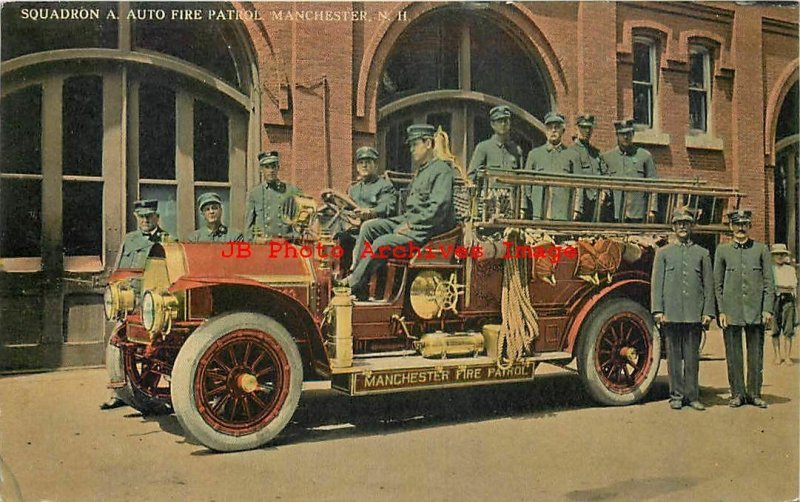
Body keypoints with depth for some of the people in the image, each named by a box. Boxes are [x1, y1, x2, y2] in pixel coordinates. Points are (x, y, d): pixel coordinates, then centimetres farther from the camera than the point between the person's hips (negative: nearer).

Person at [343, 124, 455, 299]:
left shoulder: (442, 171, -10)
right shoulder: (421, 171, 22)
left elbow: (438, 208, -21)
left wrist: (411, 225, -19)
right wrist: (406, 222, 4)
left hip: (427, 229, -10)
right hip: (409, 221, 10)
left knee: (381, 243, -24)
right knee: (368, 227, -2)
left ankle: (353, 285, -15)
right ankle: (355, 272, -8)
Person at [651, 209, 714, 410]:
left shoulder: (702, 253, 12)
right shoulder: (663, 253, 10)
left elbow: (709, 285, 9)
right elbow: (656, 283, 4)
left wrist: (708, 312, 1)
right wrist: (658, 310, -5)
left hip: (694, 315, 1)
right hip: (671, 314, 0)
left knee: (692, 357, 4)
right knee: (674, 356, 3)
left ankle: (692, 395, 12)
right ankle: (676, 396, 11)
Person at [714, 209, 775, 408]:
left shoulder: (761, 250, 7)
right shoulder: (722, 250, 6)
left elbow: (769, 282, 5)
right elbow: (717, 284, 6)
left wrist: (767, 309, -4)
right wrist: (721, 311, -1)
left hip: (756, 310, 0)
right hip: (731, 310, 0)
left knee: (756, 354, 5)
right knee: (733, 354, 3)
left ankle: (754, 393, 15)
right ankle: (737, 394, 12)